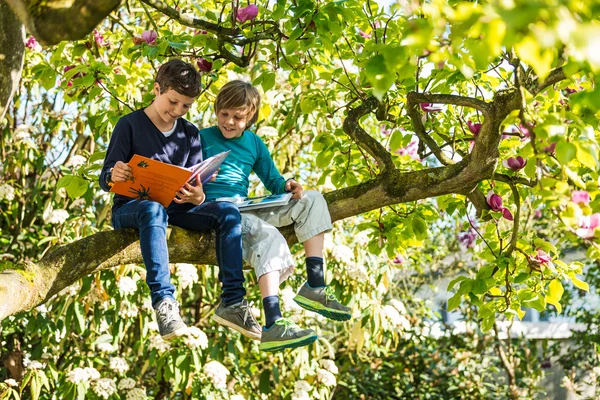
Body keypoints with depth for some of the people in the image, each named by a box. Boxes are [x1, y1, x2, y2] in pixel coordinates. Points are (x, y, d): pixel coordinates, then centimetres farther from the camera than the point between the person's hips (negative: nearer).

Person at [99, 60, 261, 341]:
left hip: (176, 208, 5)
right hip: (131, 208, -5)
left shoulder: (190, 134, 13)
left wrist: (197, 197, -19)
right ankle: (163, 302, -48)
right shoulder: (129, 125, -2)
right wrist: (113, 176, -32)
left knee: (228, 212, -19)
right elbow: (105, 179, -6)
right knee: (154, 211, -41)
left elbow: (196, 185, 7)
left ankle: (232, 302, -24)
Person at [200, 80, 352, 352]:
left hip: (246, 210, 7)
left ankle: (315, 287, -8)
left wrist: (287, 186, -1)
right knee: (269, 236, -35)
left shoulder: (254, 144, 18)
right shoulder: (203, 139, 2)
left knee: (312, 200, 0)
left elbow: (272, 180, 21)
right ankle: (273, 326, -47)